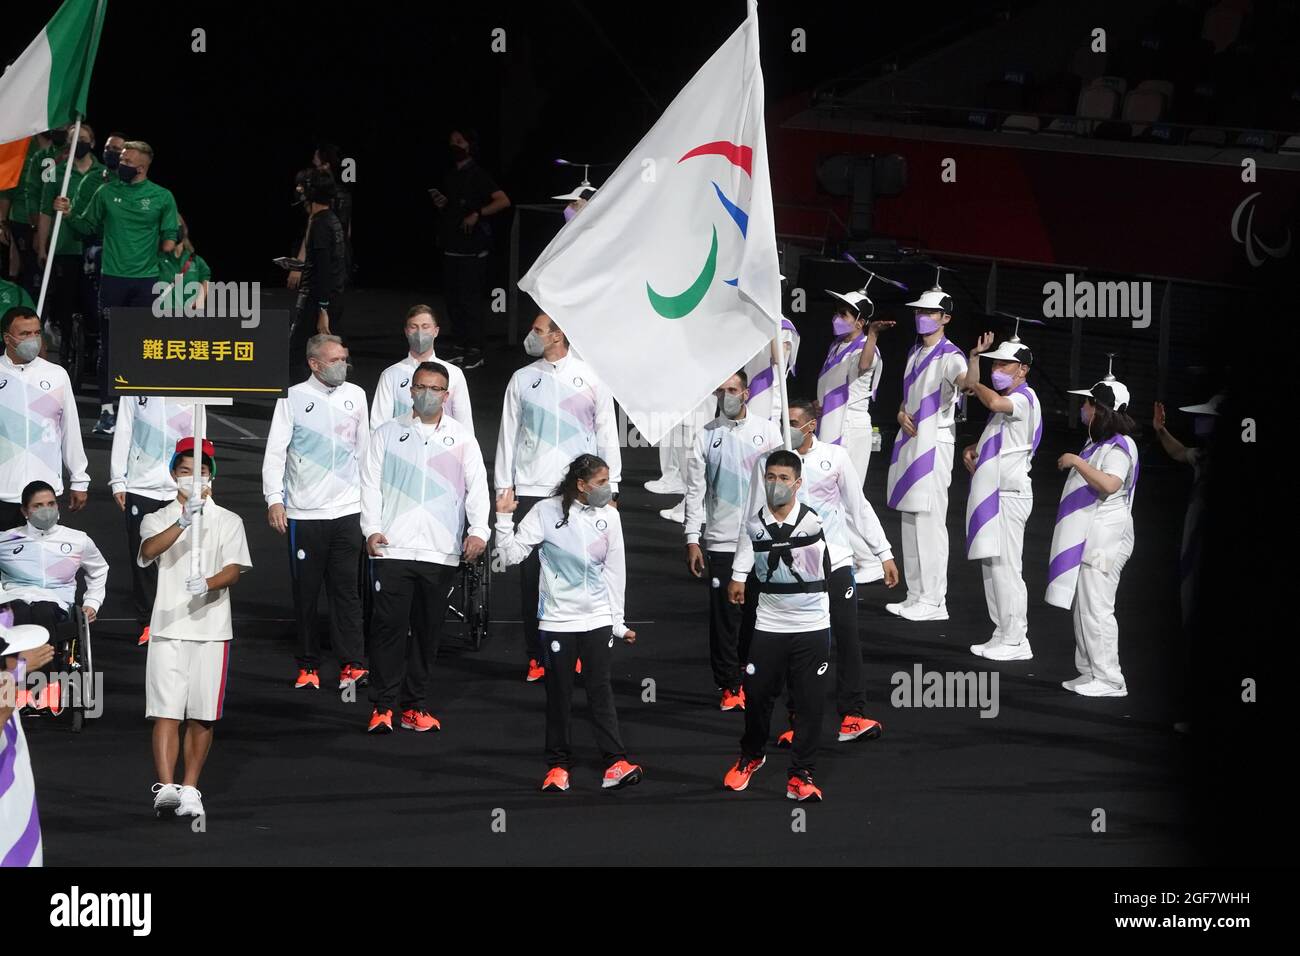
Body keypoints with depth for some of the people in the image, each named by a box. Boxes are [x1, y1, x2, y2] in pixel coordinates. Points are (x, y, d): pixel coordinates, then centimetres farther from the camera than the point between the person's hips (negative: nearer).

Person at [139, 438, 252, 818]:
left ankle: (189, 789, 14)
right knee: (166, 712, -10)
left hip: (212, 629, 1)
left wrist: (208, 583, -26)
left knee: (203, 716, 4)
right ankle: (165, 787, -19)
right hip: (168, 627, -1)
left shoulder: (228, 522, 8)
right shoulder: (159, 519, 8)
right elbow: (149, 550, -15)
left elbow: (233, 570, -4)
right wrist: (183, 522, -31)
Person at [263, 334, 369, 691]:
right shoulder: (293, 398, -2)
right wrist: (274, 499, -16)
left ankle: (352, 664, -1)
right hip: (304, 512, -2)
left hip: (348, 510, 2)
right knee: (305, 591, 4)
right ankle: (308, 666, 11)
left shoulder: (355, 395, 9)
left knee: (346, 588, -1)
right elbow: (275, 451, -5)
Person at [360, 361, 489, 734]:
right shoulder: (387, 434, 10)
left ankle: (415, 706, 13)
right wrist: (372, 529, -6)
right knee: (389, 626, -8)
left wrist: (478, 531, -10)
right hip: (393, 547, -1)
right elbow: (371, 483, 7)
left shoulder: (461, 438, 12)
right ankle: (383, 706, -3)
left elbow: (477, 486, 5)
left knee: (429, 630, 5)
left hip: (441, 550, 2)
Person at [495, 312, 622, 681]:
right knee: (531, 574, 0)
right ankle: (536, 656, 6)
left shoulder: (589, 378, 4)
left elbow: (607, 433, 6)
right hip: (531, 490, 1)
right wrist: (504, 486, 4)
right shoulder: (522, 379, 9)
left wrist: (611, 487, 1)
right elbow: (508, 434, 10)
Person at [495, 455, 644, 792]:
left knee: (600, 690, -2)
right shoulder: (547, 512, -7)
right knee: (559, 694, 4)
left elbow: (614, 572, 8)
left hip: (597, 620, 2)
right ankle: (558, 764, 12)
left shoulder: (609, 516, 3)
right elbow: (512, 554, -6)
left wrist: (618, 623, 10)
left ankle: (615, 763, -6)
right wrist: (504, 519, -19)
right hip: (557, 621, -2)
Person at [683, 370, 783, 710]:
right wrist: (692, 540, -2)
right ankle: (729, 687, 5)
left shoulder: (767, 430, 5)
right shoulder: (707, 436, 4)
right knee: (724, 617, -1)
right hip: (721, 541, 0)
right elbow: (695, 490, 5)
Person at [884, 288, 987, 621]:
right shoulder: (915, 353, 16)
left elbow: (966, 384, -33)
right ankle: (916, 596, 19)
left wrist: (976, 358, -52)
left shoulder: (949, 357, -11)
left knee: (929, 520, -10)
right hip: (909, 441, 9)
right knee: (911, 520, 12)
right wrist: (902, 415, 4)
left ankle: (933, 601, -8)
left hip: (934, 443, -9)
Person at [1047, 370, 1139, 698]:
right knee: (1082, 608, 13)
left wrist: (1076, 461, -24)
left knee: (1095, 609, -11)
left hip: (1104, 541, -11)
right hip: (1086, 537, 11)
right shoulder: (1098, 443, 19)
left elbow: (1110, 484, -31)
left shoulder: (1119, 446, -14)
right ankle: (1088, 672, 19)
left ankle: (1109, 679, -9)